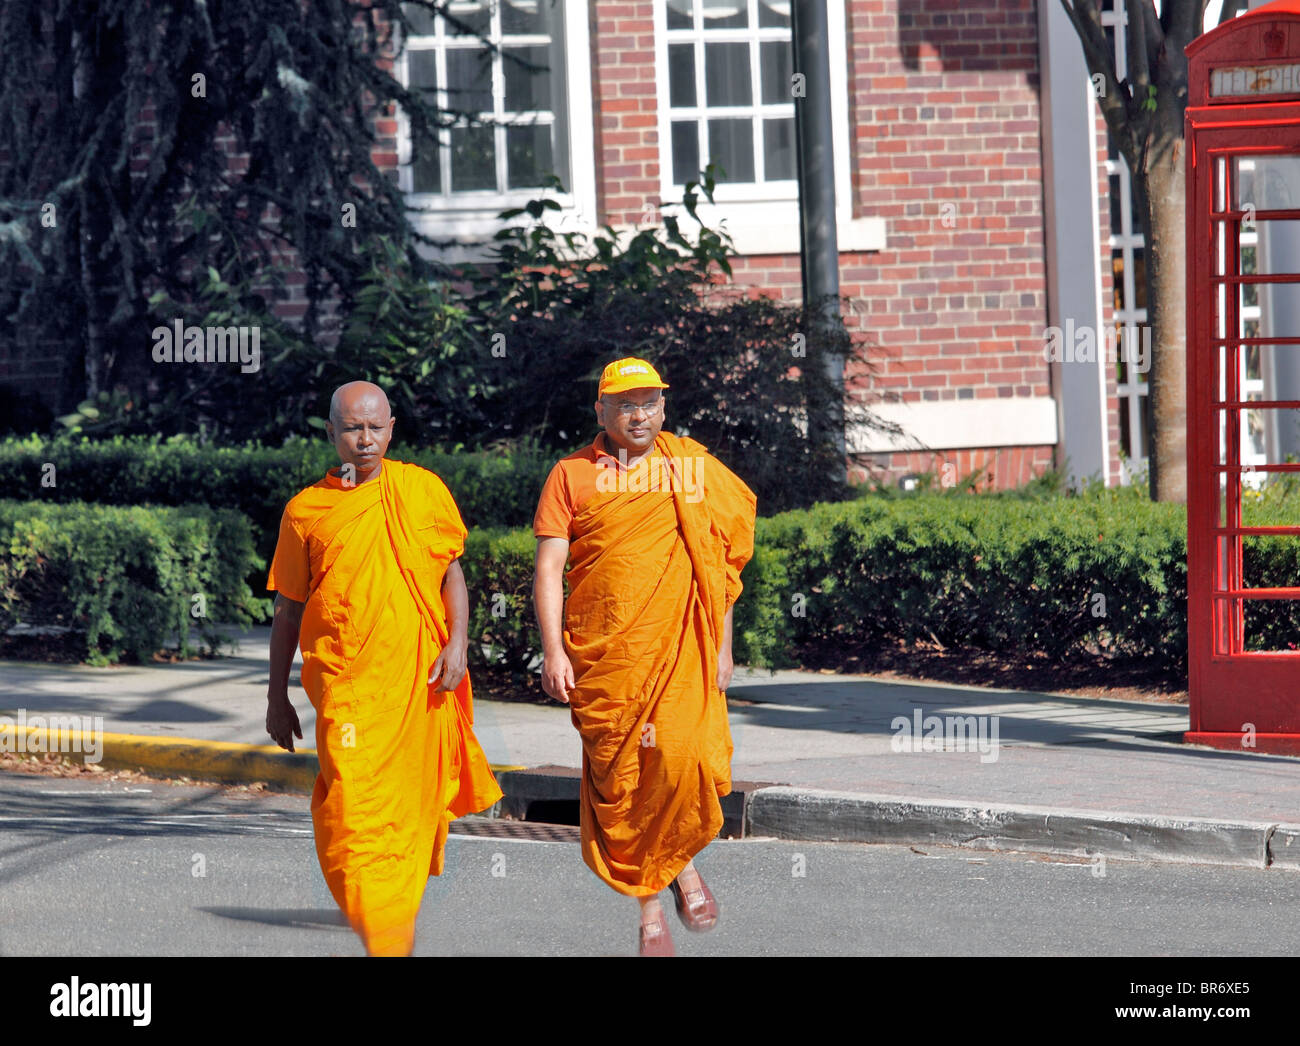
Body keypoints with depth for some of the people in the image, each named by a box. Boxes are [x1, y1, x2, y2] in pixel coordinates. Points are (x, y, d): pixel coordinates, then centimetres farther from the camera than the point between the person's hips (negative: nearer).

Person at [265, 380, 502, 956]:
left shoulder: (424, 490, 7)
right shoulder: (306, 509, 5)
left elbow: (452, 571, 13)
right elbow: (288, 608, 11)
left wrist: (457, 644, -3)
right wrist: (277, 696, 11)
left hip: (421, 680, 2)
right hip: (347, 681, -2)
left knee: (413, 809, 9)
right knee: (355, 807, -14)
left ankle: (400, 915, 30)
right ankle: (380, 937, -12)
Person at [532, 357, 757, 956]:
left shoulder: (694, 469, 12)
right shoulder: (572, 475, 8)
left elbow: (725, 562, 17)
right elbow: (548, 569, 4)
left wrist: (723, 646, 13)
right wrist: (553, 651, -5)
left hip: (682, 648, 0)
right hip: (602, 655, 0)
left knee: (684, 760, -19)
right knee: (618, 779, 1)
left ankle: (682, 861, 9)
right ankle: (648, 911, 12)